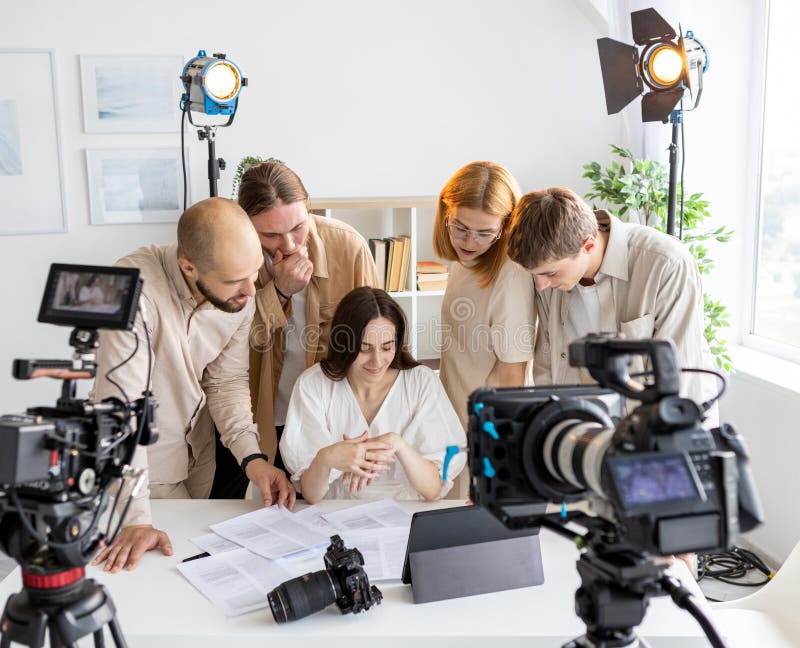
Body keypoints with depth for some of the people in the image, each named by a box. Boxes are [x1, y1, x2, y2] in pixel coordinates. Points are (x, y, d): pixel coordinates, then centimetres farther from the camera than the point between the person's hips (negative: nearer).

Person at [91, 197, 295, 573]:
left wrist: (251, 456, -20)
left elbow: (227, 381, -6)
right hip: (141, 456, -5)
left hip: (198, 450, 5)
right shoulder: (135, 287, -35)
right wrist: (136, 518, -35)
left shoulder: (240, 294, -16)